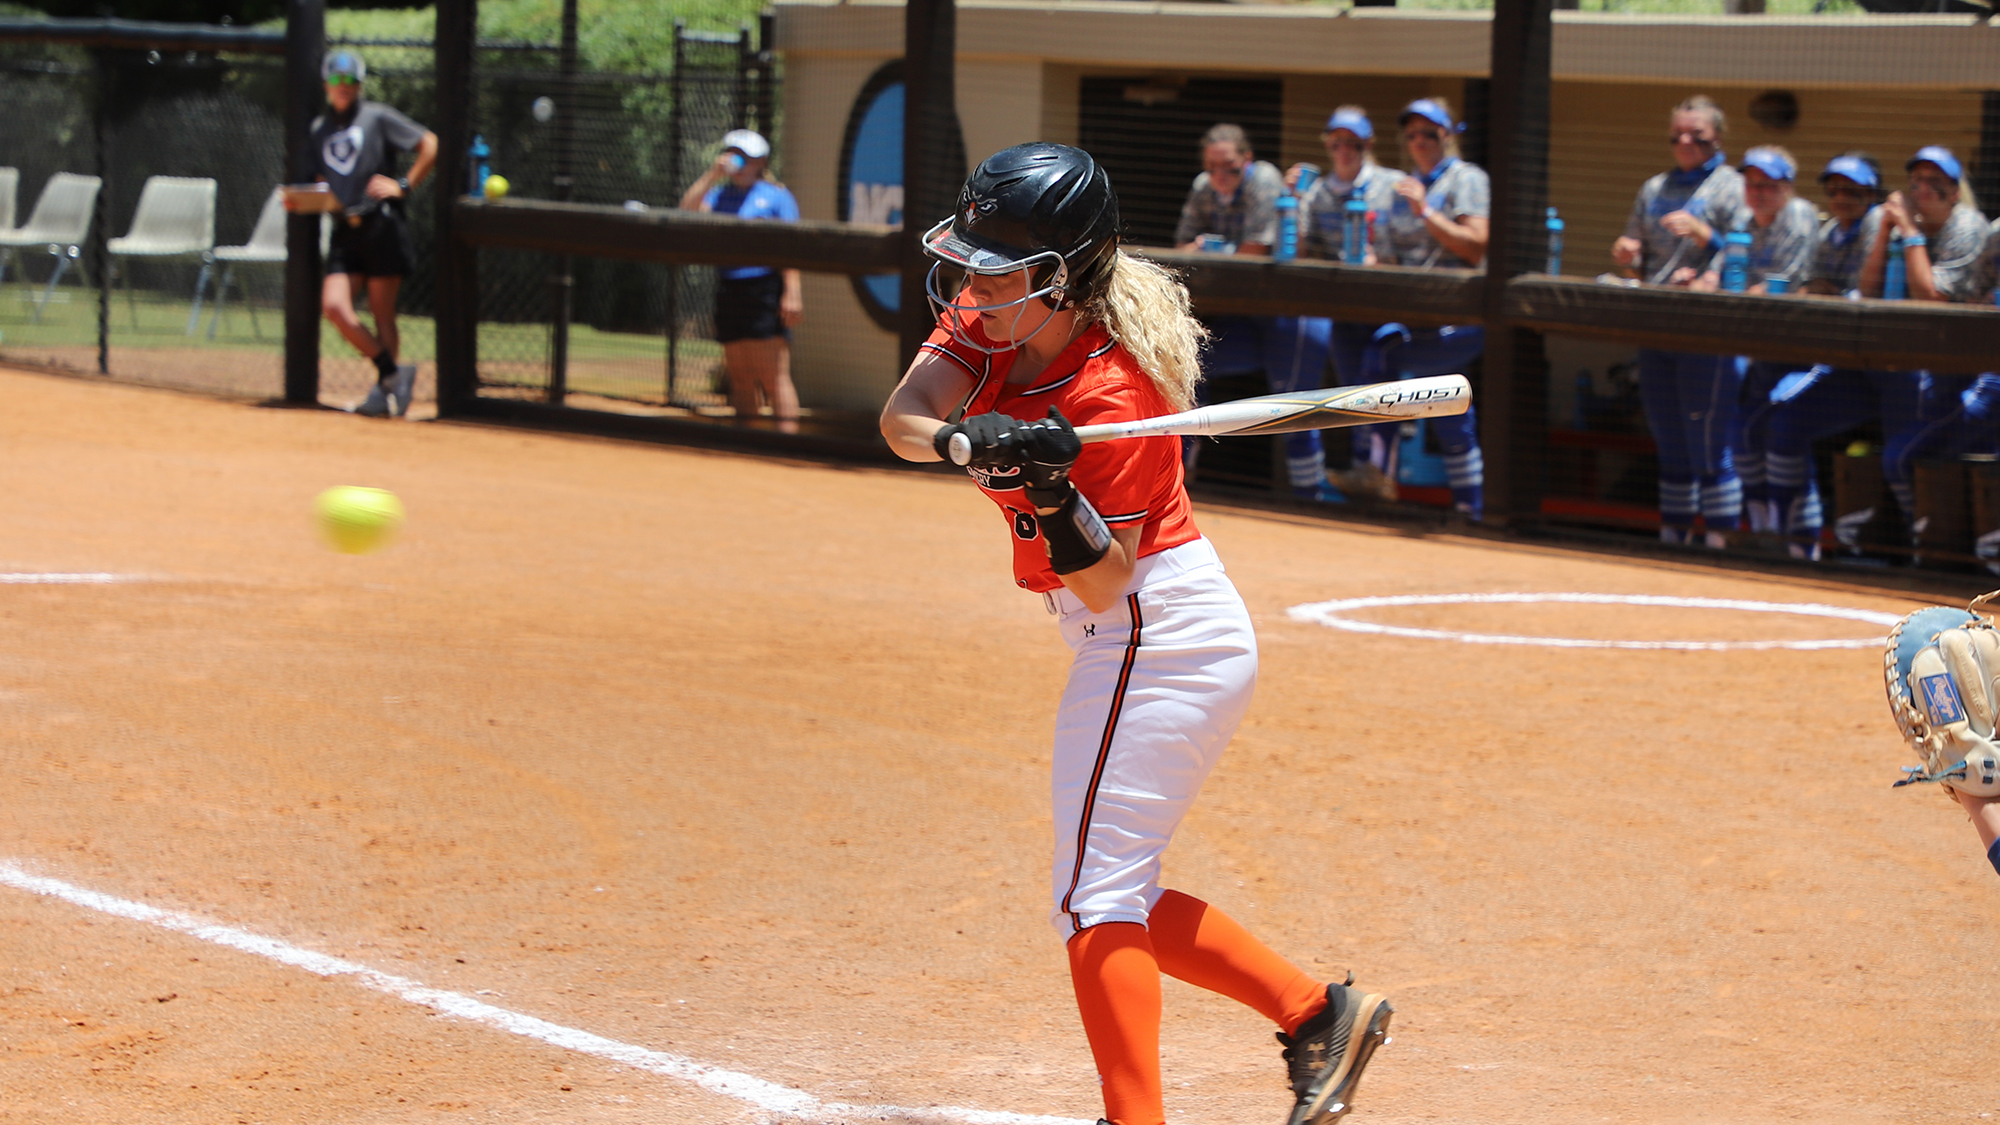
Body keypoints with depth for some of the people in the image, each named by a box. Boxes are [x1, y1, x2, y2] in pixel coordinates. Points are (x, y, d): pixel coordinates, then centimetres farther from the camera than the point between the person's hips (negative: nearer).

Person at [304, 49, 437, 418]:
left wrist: (404, 186, -8)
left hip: (382, 225, -5)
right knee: (333, 305, -13)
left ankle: (385, 388, 9)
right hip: (344, 231, 5)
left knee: (382, 315, -2)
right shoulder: (319, 129, 18)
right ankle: (393, 374, -2)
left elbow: (429, 144, 0)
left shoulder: (378, 117, 3)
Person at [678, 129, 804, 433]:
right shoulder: (720, 195, 16)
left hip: (765, 290, -6)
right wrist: (712, 175, -3)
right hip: (728, 290, 6)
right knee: (740, 378, 8)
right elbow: (688, 211, 1)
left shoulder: (776, 196, 1)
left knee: (774, 376, -12)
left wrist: (792, 292, -15)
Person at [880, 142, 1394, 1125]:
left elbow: (1106, 582, -20)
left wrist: (1056, 500, -37)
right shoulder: (988, 323, 1)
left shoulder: (1111, 393, -23)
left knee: (1094, 895, -12)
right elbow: (903, 417, -15)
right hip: (1138, 639, 10)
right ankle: (1318, 1014, 22)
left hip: (1159, 633, -10)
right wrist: (964, 437, -35)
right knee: (1118, 898, 16)